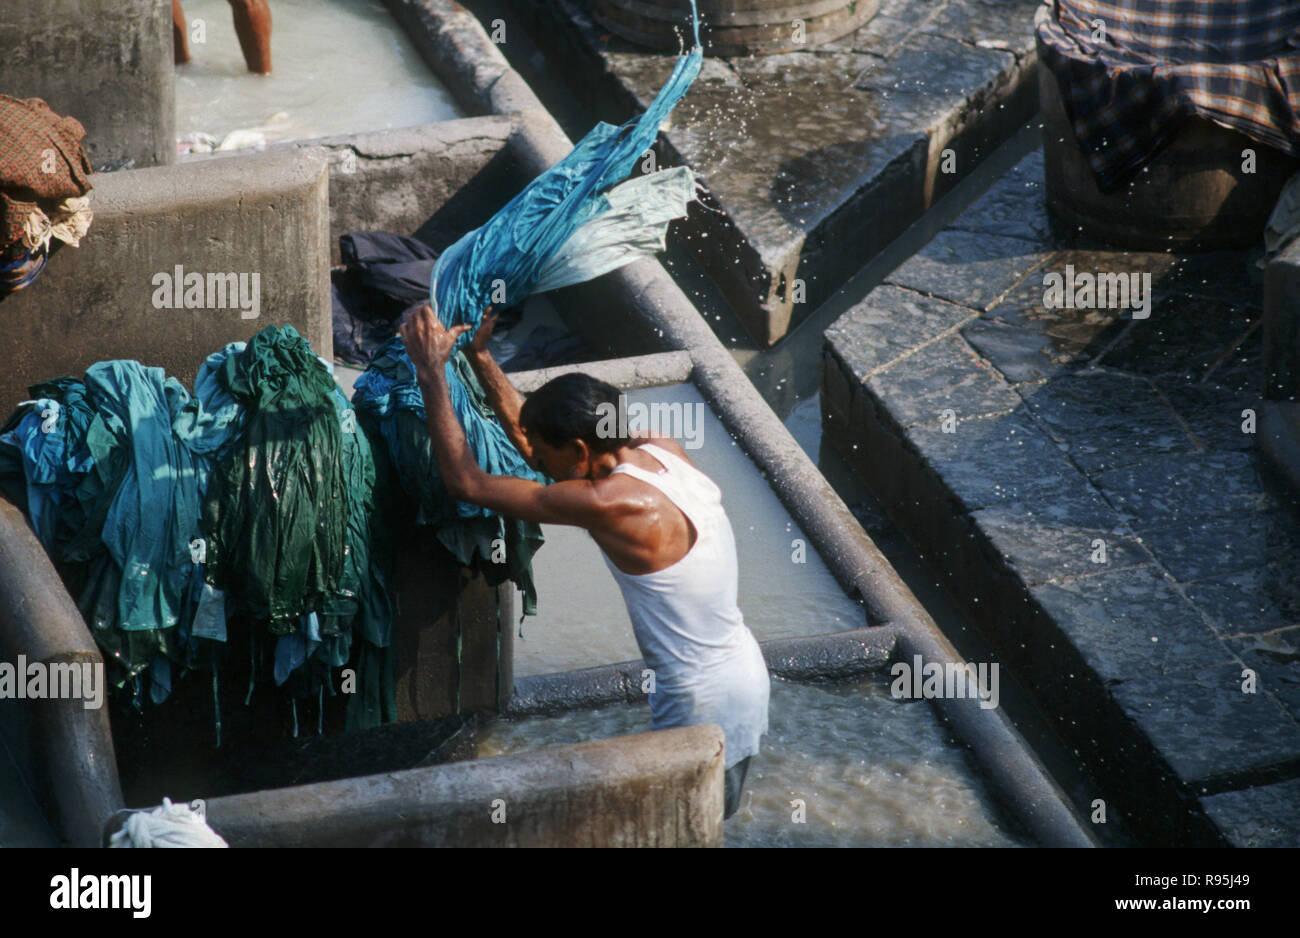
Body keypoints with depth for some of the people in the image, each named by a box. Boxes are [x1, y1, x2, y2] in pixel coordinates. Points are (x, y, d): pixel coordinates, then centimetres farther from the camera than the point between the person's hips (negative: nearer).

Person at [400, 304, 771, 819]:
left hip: (704, 708, -9)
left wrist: (431, 371, -13)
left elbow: (466, 482, -20)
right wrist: (480, 358, 12)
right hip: (745, 675, 9)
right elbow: (531, 435, 14)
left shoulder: (609, 504, -27)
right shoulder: (660, 450, -2)